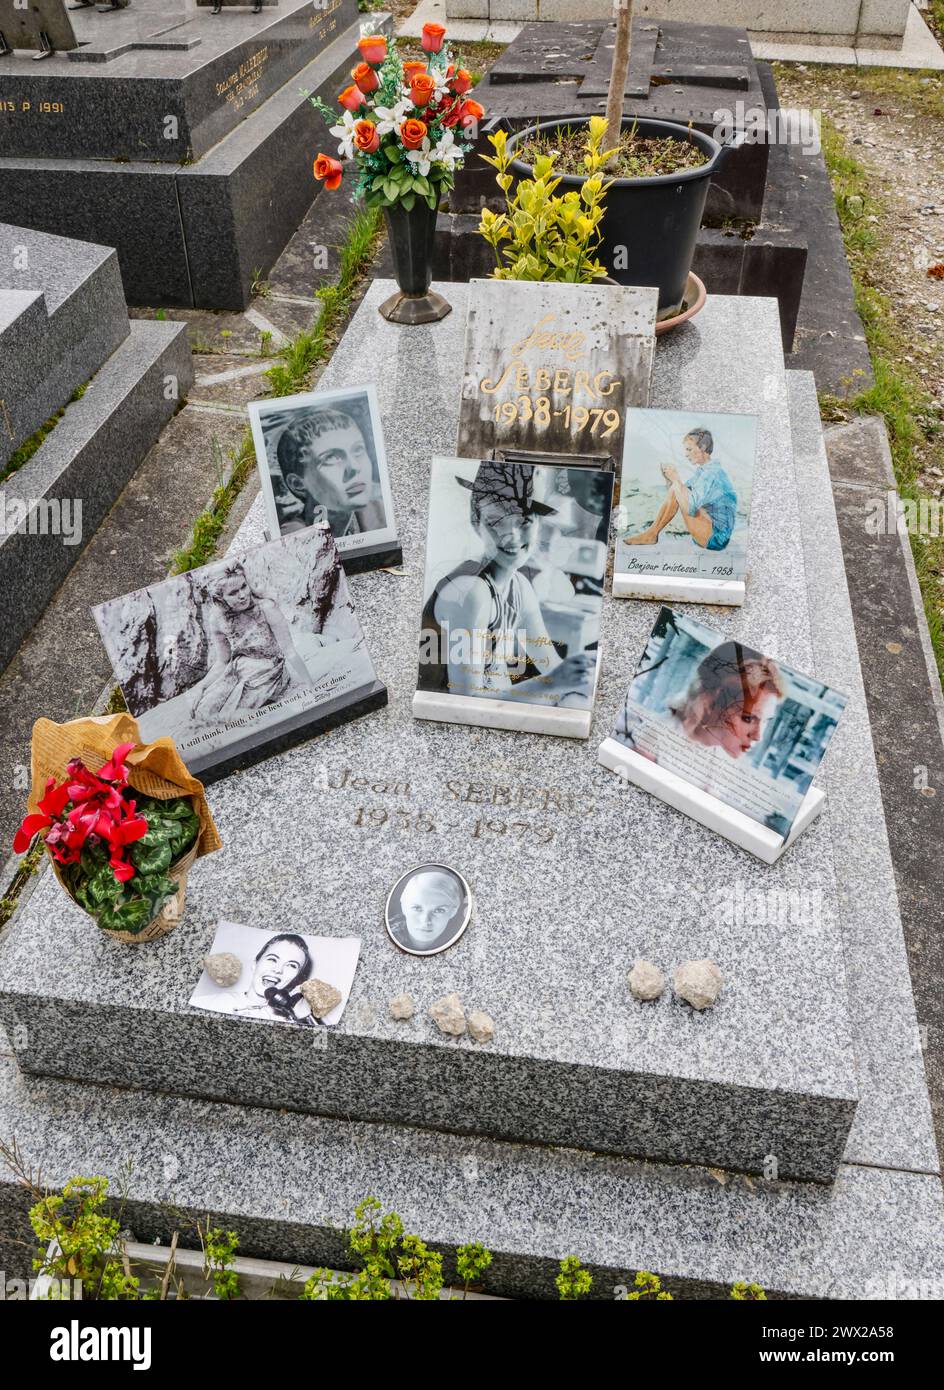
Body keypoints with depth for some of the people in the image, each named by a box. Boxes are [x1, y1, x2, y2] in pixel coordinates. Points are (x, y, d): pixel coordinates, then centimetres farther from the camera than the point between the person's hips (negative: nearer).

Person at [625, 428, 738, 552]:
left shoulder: (712, 473, -18)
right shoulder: (701, 469, 11)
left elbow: (690, 508, -27)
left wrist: (676, 479, -19)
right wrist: (670, 480, -2)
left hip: (716, 537, -10)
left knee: (677, 490, -17)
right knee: (675, 489, 5)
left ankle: (651, 534, -7)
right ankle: (651, 534, 2)